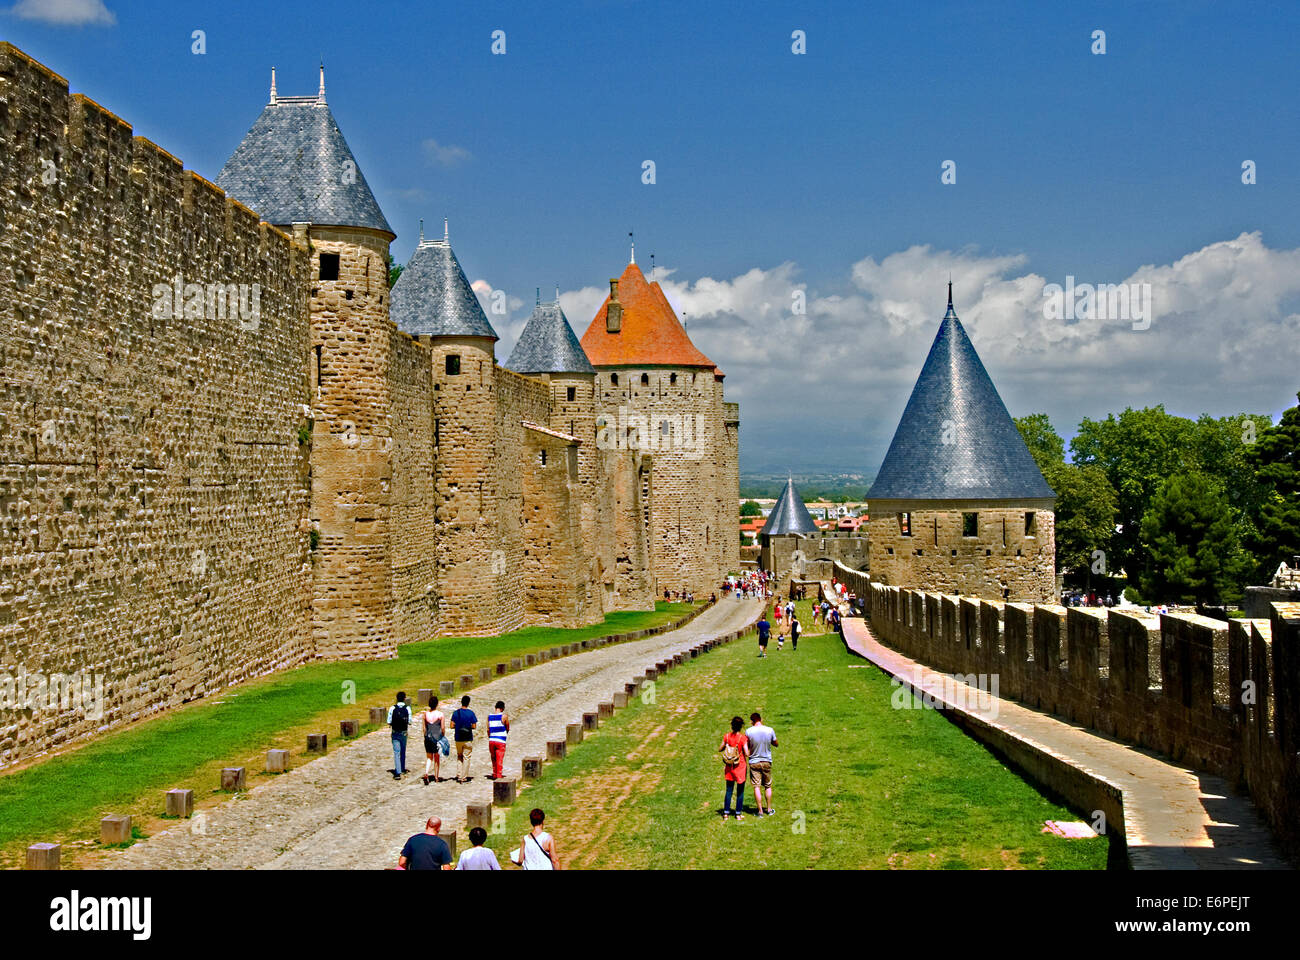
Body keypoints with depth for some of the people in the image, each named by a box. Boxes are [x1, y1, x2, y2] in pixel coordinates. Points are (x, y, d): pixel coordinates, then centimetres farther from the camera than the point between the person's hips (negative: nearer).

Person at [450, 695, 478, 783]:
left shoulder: (456, 713, -1)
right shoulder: (471, 713, -8)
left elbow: (452, 726, -3)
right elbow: (474, 726, -8)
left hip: (458, 738, 3)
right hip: (468, 739, -2)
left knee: (459, 757, 17)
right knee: (466, 757, 5)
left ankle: (458, 775, 10)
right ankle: (463, 777, 4)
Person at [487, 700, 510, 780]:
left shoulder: (489, 716, 5)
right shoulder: (504, 716, -7)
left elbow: (488, 729, 9)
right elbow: (508, 729, 2)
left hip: (491, 740, 4)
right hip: (501, 741, -4)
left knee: (494, 758, 18)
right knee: (500, 759, 1)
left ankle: (495, 774, 29)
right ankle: (499, 776, -1)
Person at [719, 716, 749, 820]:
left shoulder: (727, 736, -4)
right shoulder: (743, 738, -15)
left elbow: (720, 749, 4)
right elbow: (747, 754, -17)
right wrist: (749, 746, 1)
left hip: (729, 767, 3)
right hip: (740, 767, -3)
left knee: (729, 790, 13)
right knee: (740, 791, 9)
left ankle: (726, 813, 14)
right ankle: (738, 813, 12)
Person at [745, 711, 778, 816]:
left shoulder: (748, 731, -13)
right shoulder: (770, 730, -9)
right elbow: (776, 744, 6)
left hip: (754, 762, -2)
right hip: (767, 762, 2)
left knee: (757, 787, 4)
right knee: (768, 786, 16)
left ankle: (760, 811, 5)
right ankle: (769, 810, 22)